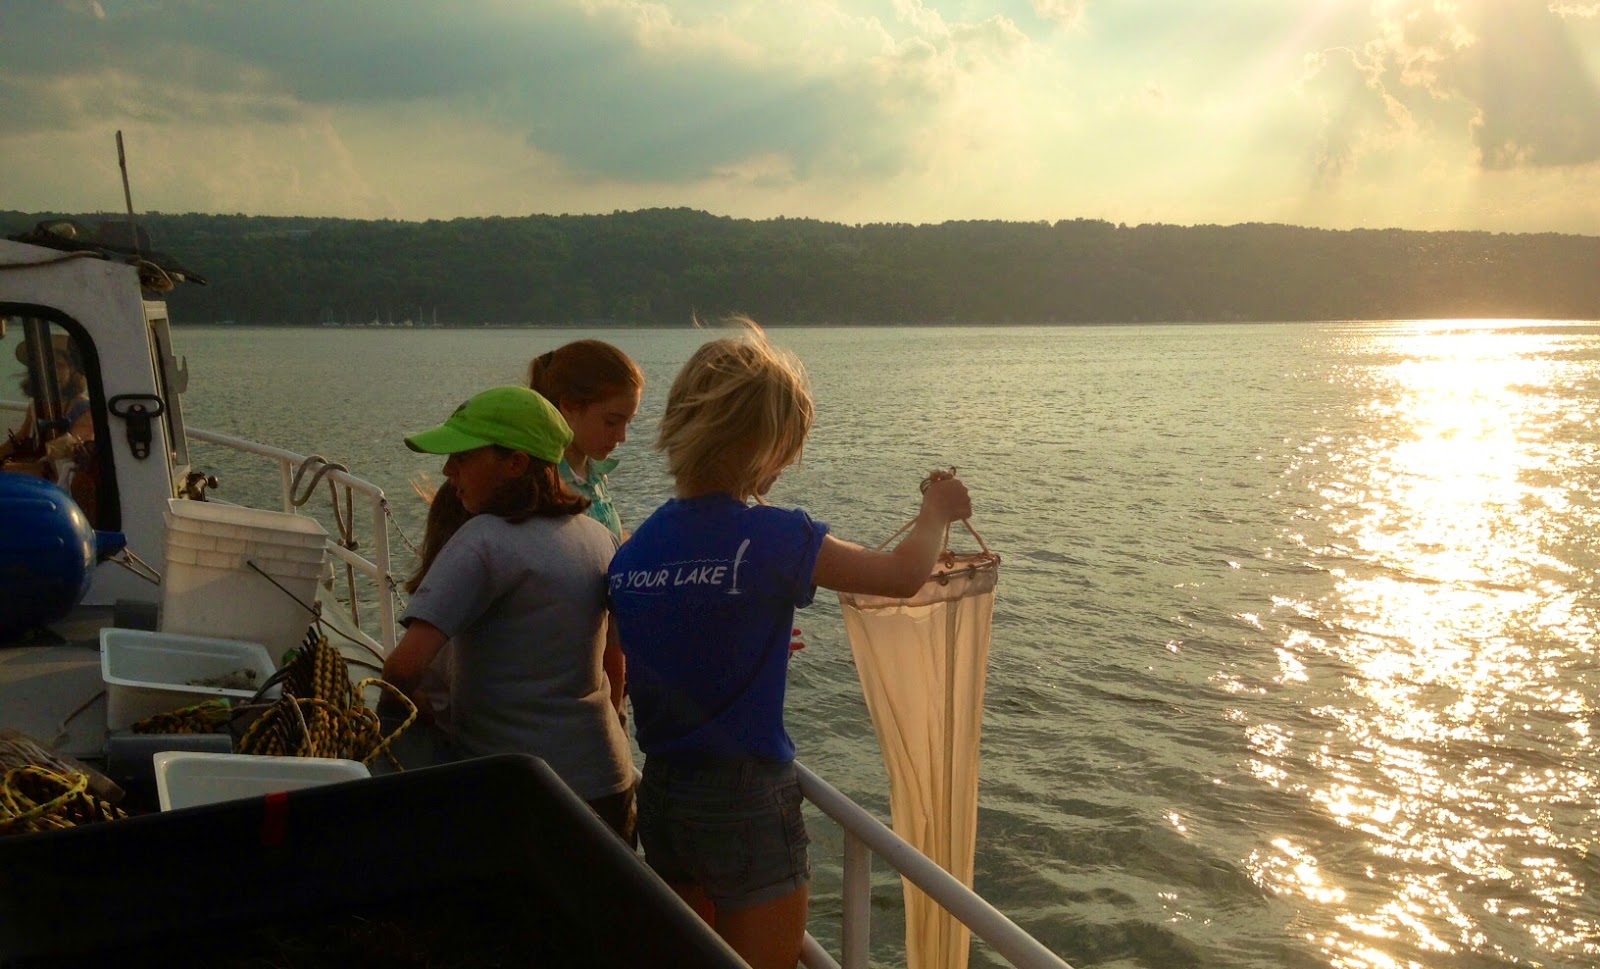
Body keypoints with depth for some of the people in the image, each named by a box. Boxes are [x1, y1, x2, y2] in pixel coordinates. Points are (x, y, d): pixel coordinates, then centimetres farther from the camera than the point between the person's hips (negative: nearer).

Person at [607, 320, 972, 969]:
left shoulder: (632, 550, 0)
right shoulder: (769, 536, -19)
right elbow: (904, 575, -11)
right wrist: (937, 511, 9)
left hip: (660, 794, 7)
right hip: (748, 801, -6)